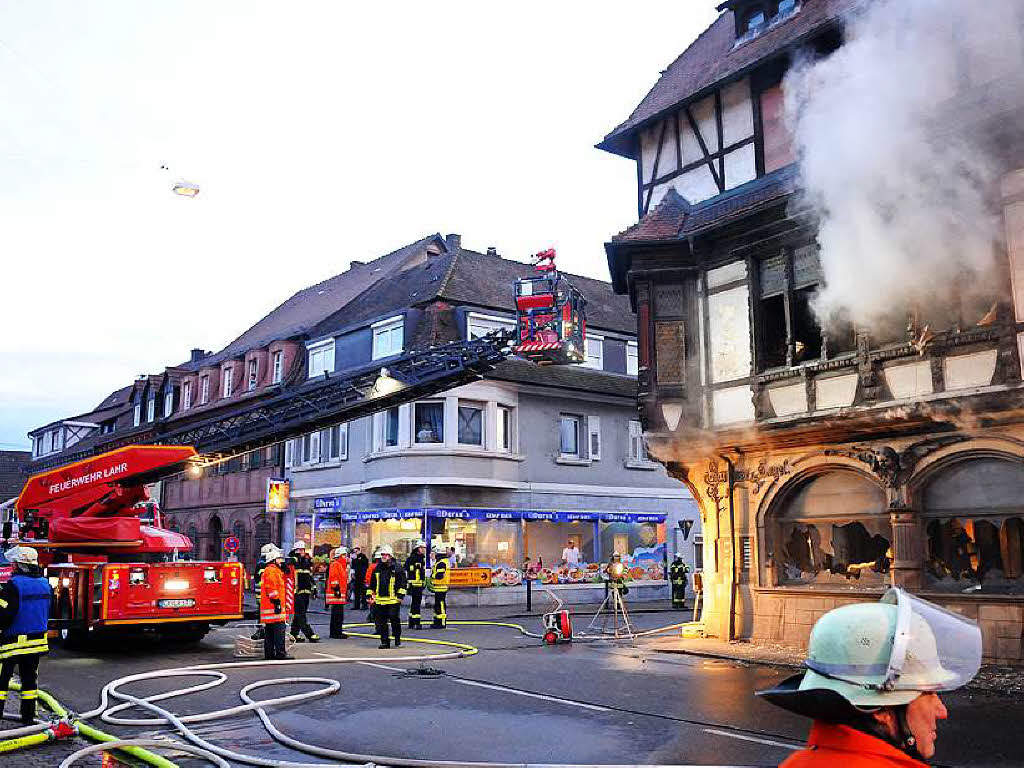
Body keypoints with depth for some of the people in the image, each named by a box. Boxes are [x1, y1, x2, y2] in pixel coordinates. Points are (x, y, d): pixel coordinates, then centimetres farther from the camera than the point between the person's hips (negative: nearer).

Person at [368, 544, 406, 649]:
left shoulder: (396, 568, -2)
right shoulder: (377, 569, 12)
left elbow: (403, 583, -1)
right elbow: (372, 584, 21)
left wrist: (400, 596, -6)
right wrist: (371, 596, 15)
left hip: (393, 601, -5)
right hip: (379, 600, 5)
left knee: (394, 620, -2)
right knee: (381, 622, 6)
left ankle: (397, 638, 16)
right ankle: (384, 641, 15)